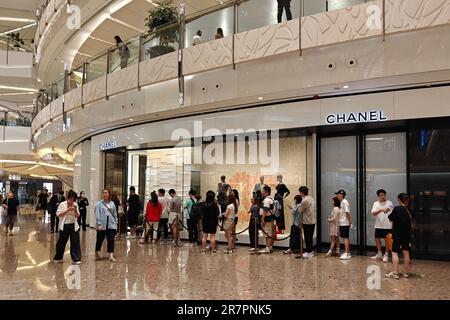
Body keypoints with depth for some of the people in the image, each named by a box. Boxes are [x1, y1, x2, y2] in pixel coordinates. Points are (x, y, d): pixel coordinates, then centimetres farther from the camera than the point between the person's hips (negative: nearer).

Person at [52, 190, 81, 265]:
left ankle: (76, 259, 2)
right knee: (62, 242, 10)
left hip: (73, 226, 2)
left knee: (75, 242, -3)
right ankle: (58, 258, 29)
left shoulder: (75, 205, 4)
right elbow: (58, 214, -12)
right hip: (64, 226, -2)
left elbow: (77, 216, 6)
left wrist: (76, 211, -14)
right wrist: (68, 210, -20)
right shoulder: (62, 204, -4)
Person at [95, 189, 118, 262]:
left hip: (111, 225, 2)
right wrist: (99, 224, -14)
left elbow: (115, 214, 12)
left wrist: (116, 223, 10)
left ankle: (111, 256, -4)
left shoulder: (112, 203, 8)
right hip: (102, 225, -2)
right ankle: (97, 254, 28)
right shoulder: (99, 204, -2)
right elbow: (97, 214, -7)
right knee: (100, 240, 9)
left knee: (111, 240, -3)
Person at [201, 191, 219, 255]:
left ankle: (203, 249, 15)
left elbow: (202, 215, 3)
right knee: (212, 236, 1)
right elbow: (217, 215, -7)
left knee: (204, 236, 10)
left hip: (205, 222, 3)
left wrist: (202, 223, 13)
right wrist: (217, 223, 5)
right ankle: (213, 250, 6)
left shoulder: (204, 204, -3)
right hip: (213, 222, -3)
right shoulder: (215, 205, -11)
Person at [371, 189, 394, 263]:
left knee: (387, 240, 2)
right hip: (378, 225, 4)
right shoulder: (376, 203, 3)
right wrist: (381, 210, -27)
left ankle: (386, 255, 14)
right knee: (377, 239, 11)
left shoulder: (389, 203, -3)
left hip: (387, 225, -3)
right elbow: (373, 213, -11)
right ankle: (379, 254, 27)